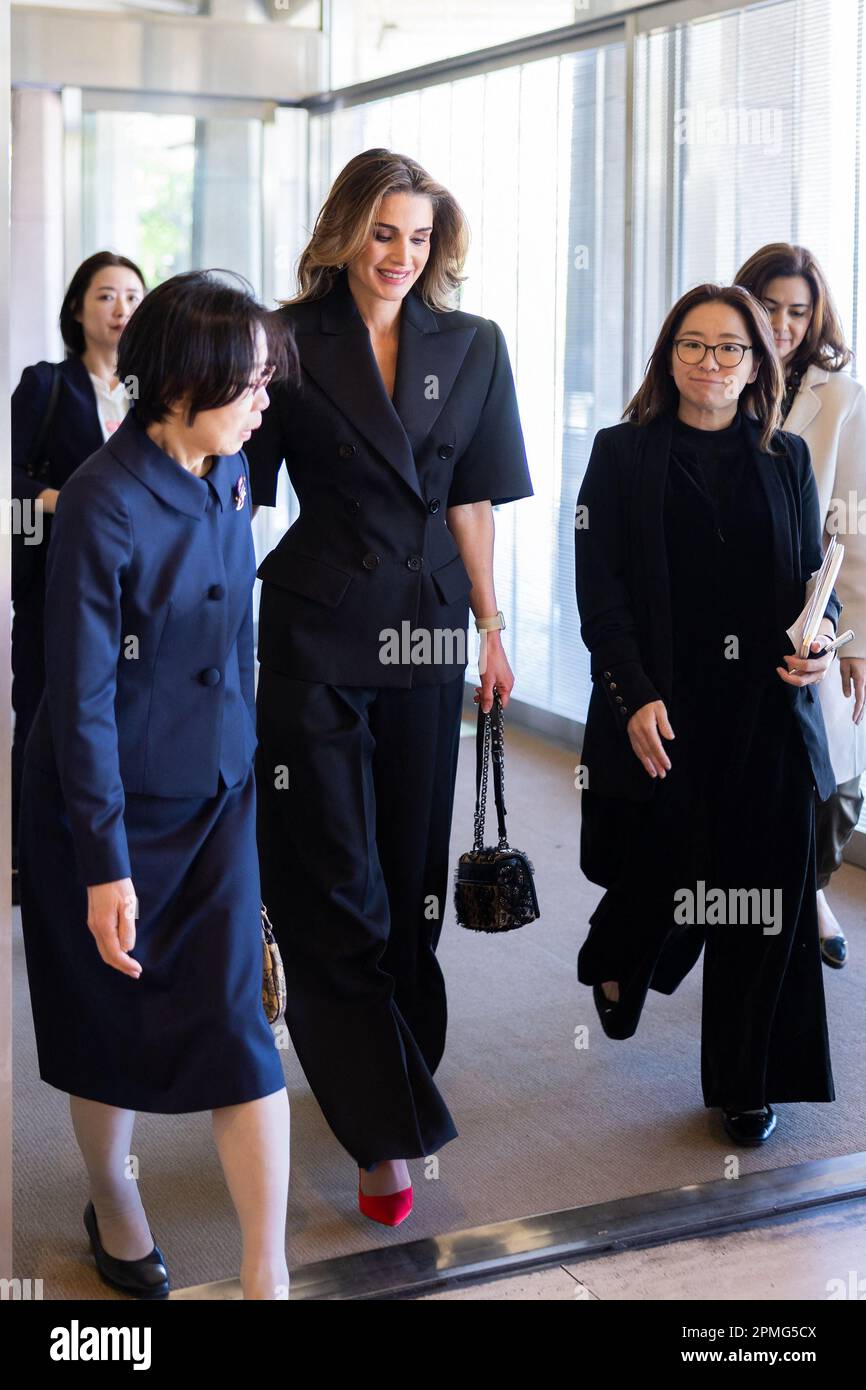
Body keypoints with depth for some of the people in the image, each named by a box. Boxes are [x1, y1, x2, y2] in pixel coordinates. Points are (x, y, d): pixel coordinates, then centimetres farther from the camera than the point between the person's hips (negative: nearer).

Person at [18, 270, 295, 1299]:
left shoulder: (227, 473, -1)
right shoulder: (104, 502, -21)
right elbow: (80, 695, -19)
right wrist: (105, 866, -19)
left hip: (216, 794, 5)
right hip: (110, 802, -5)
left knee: (236, 1025, 1)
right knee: (112, 1021, 14)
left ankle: (266, 1273, 10)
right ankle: (111, 1201, 40)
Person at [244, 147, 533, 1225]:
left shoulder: (472, 348, 7)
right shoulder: (290, 344, 0)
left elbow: (472, 499, 8)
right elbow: (239, 492, -1)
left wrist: (491, 626, 6)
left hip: (426, 626, 3)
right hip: (314, 627, -3)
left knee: (409, 866, 11)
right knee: (331, 879, -5)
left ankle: (391, 1081, 28)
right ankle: (389, 1127, 0)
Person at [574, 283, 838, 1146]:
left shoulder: (787, 460, 11)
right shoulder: (623, 453, 3)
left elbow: (814, 575, 14)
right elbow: (598, 588, -3)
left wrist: (821, 635, -9)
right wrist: (636, 697, -13)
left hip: (767, 711, 2)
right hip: (659, 711, -2)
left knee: (759, 897, 3)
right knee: (666, 873, 2)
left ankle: (744, 1083, 18)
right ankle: (615, 965, 40)